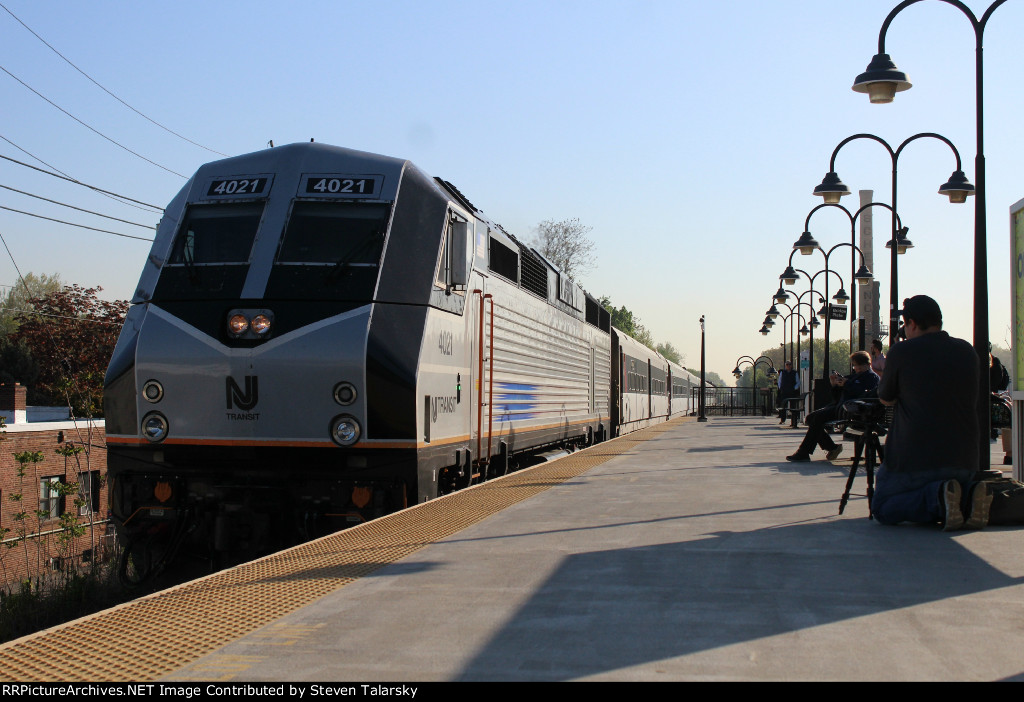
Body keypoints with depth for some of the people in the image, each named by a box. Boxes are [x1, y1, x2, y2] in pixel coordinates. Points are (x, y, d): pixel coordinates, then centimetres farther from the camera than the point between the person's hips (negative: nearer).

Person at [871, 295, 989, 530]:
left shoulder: (902, 352, -7)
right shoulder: (967, 351, 8)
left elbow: (886, 399, 7)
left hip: (915, 459, -5)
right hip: (964, 459, 5)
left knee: (883, 509, 12)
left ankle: (937, 496, -16)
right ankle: (968, 497, -4)